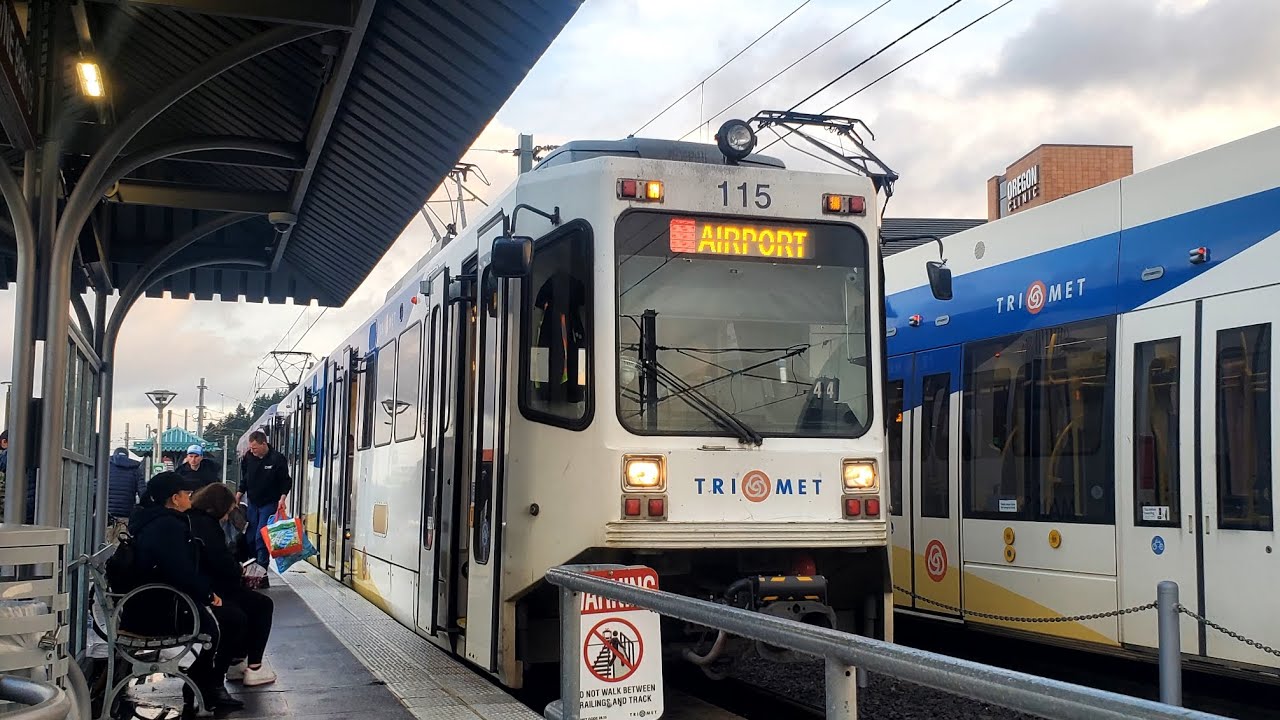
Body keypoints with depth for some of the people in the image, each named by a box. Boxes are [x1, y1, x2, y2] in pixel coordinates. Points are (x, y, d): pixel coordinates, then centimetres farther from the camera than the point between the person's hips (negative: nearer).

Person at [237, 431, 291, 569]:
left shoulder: (277, 459, -13)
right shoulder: (248, 457, 1)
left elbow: (286, 481, -5)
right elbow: (244, 480, 14)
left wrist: (282, 498, -16)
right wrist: (238, 496, 7)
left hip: (269, 504, -5)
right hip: (252, 503, 5)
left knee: (261, 537, -11)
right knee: (249, 537, 6)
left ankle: (262, 566, -4)